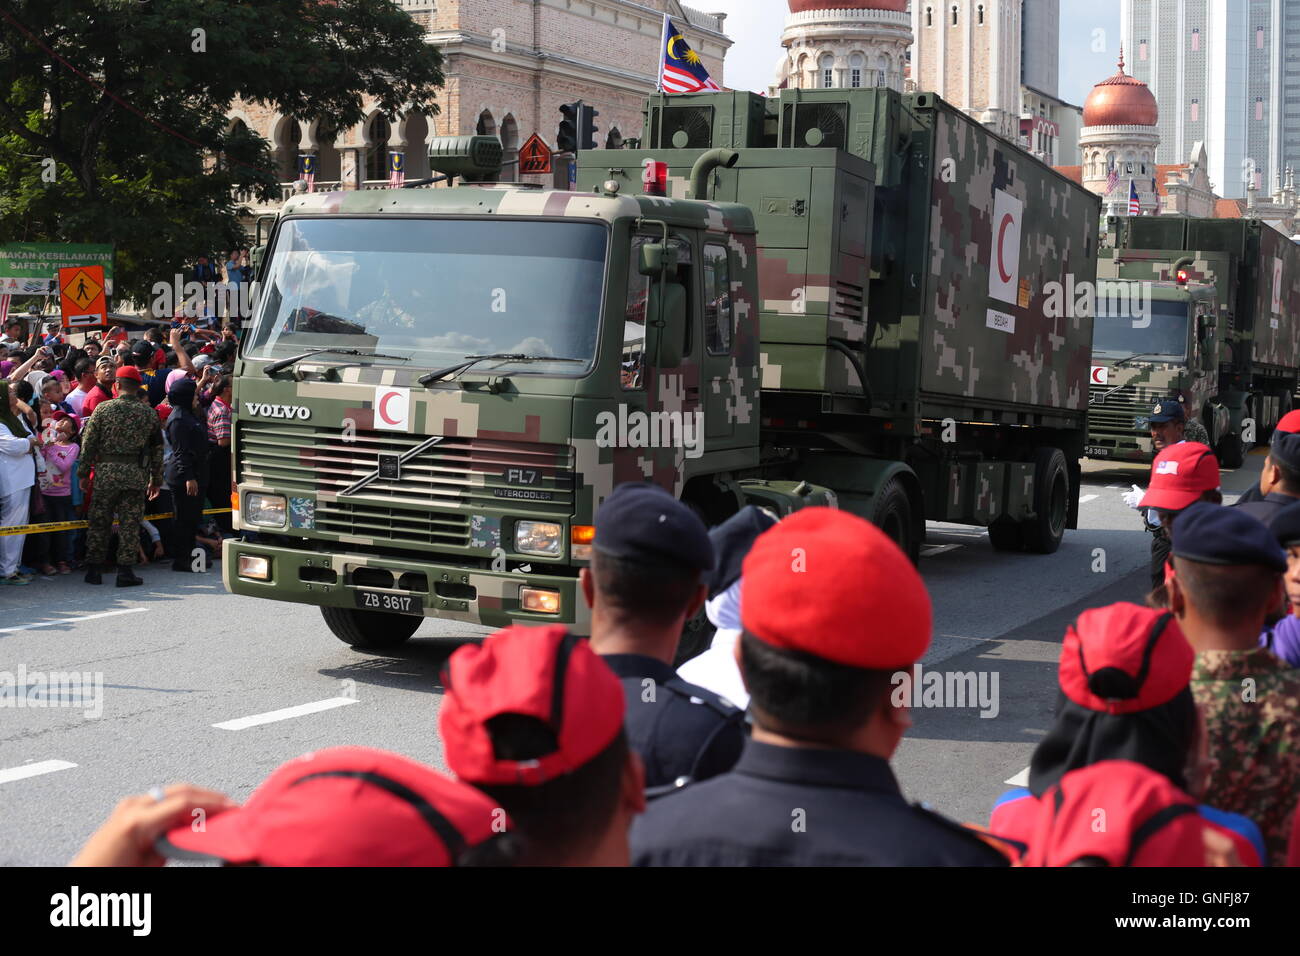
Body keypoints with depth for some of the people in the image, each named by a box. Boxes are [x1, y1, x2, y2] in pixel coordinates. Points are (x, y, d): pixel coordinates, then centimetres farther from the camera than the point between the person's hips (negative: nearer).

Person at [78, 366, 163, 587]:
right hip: (136, 475, 1)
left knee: (99, 522, 9)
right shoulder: (149, 413, 5)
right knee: (130, 524, 4)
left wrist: (84, 473, 7)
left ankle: (94, 570, 12)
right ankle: (125, 571, 3)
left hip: (106, 472, -1)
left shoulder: (104, 409, -1)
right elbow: (157, 448, 9)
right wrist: (155, 479, 16)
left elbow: (88, 443, -1)